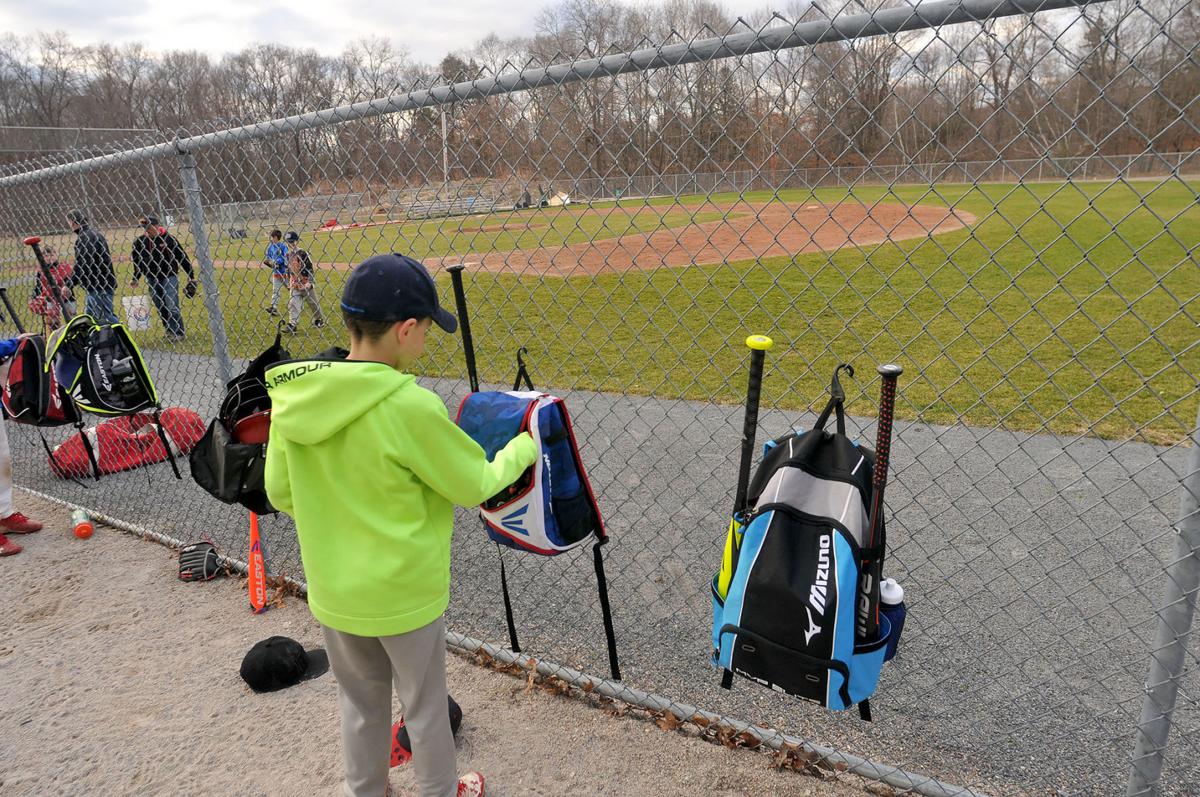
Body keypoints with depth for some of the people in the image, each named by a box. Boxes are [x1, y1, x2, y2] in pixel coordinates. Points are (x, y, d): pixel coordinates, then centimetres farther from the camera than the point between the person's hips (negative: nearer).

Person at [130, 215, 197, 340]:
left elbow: (182, 256, -4)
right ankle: (169, 330, 18)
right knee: (160, 307, 8)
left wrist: (191, 276, -6)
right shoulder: (140, 241, 4)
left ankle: (178, 333, -1)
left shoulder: (168, 238, -9)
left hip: (169, 277, -5)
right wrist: (135, 279, 13)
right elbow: (137, 262, 16)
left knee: (172, 306, -9)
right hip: (152, 279, 5)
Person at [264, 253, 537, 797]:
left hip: (332, 592, 5)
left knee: (360, 705, 26)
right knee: (426, 708, 20)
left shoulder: (293, 399, -10)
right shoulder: (411, 406, -27)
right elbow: (476, 485, -15)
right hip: (405, 592, -5)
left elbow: (280, 492, 1)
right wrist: (525, 447, 2)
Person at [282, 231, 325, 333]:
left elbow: (309, 268, -15)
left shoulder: (302, 253, -13)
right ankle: (292, 324, -9)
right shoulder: (288, 255, 8)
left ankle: (319, 319, 30)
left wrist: (310, 283, -20)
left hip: (306, 284, -6)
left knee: (313, 303, 9)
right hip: (294, 284, 6)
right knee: (292, 304, -5)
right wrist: (288, 283, 20)